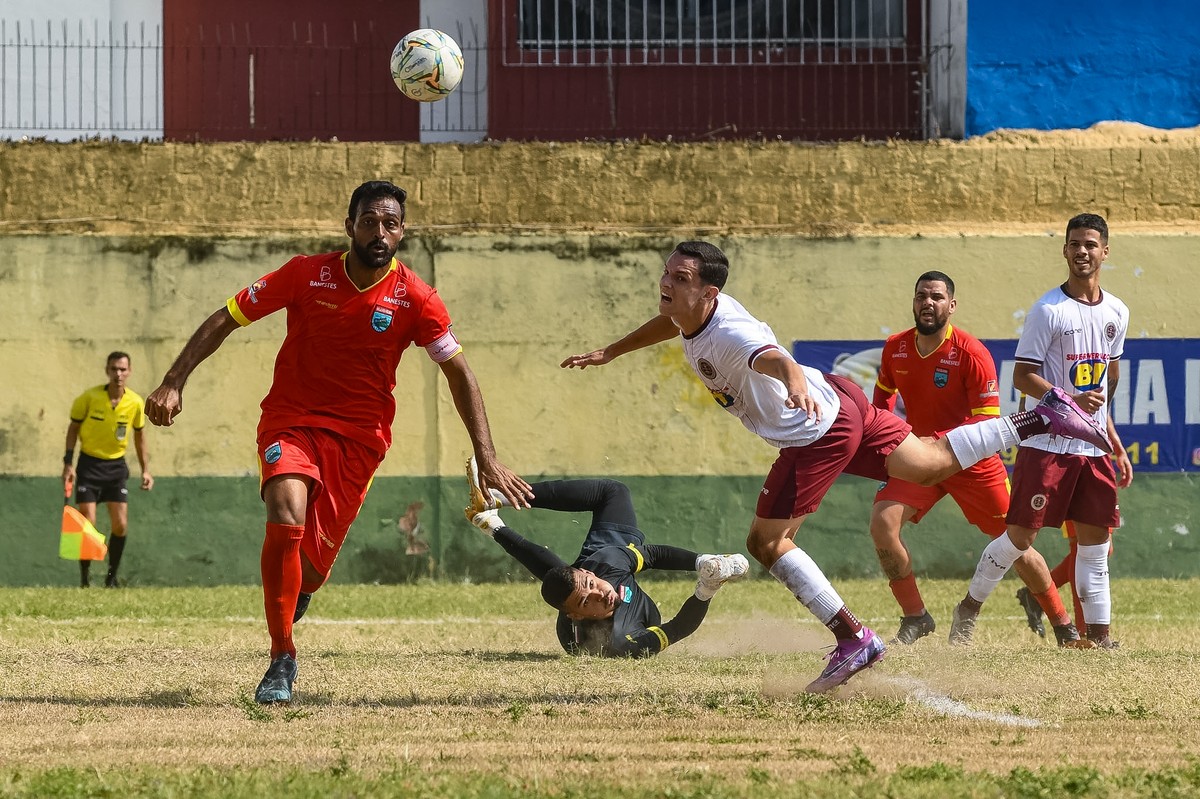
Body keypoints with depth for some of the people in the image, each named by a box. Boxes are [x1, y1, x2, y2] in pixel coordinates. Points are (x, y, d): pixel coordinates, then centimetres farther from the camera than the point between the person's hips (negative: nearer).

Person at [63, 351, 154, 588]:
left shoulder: (136, 403, -6)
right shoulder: (88, 398, -12)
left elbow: (140, 437, 8)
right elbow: (73, 429, -1)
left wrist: (145, 470, 2)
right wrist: (68, 463, -8)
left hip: (116, 466, 2)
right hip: (89, 464, -2)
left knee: (120, 526, -4)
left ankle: (111, 579, 11)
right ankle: (85, 579, 6)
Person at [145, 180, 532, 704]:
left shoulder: (415, 299, -8)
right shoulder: (307, 274, -9)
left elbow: (459, 374, -1)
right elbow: (226, 319, -2)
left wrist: (487, 460, -7)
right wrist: (173, 383, -11)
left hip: (359, 436, 1)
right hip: (291, 420, -1)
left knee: (312, 569, 1)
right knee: (286, 515, -29)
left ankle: (290, 602, 42)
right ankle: (281, 660, -18)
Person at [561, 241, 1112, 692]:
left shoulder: (731, 335, -34)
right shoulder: (688, 314, -5)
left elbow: (774, 359, -58)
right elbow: (667, 324, 22)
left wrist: (795, 382, -79)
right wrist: (609, 353, 27)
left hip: (819, 434, -10)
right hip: (840, 400, 10)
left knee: (766, 542, -5)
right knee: (932, 464, 23)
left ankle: (854, 639, 1)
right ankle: (1041, 419, 27)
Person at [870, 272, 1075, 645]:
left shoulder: (971, 354, -19)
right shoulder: (895, 348, -3)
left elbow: (987, 422, -19)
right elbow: (884, 392, 19)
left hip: (972, 461, -3)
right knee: (882, 523, -20)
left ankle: (1063, 625, 21)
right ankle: (915, 618, -6)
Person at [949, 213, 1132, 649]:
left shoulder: (1116, 312, 11)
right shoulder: (1048, 310, -8)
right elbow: (1022, 375, -10)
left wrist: (1112, 439, 21)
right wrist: (1070, 401, -22)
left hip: (1094, 448, 6)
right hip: (1046, 445, -6)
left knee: (1095, 537, 5)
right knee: (1020, 534, -6)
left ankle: (1097, 632, 9)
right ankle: (969, 608, 11)